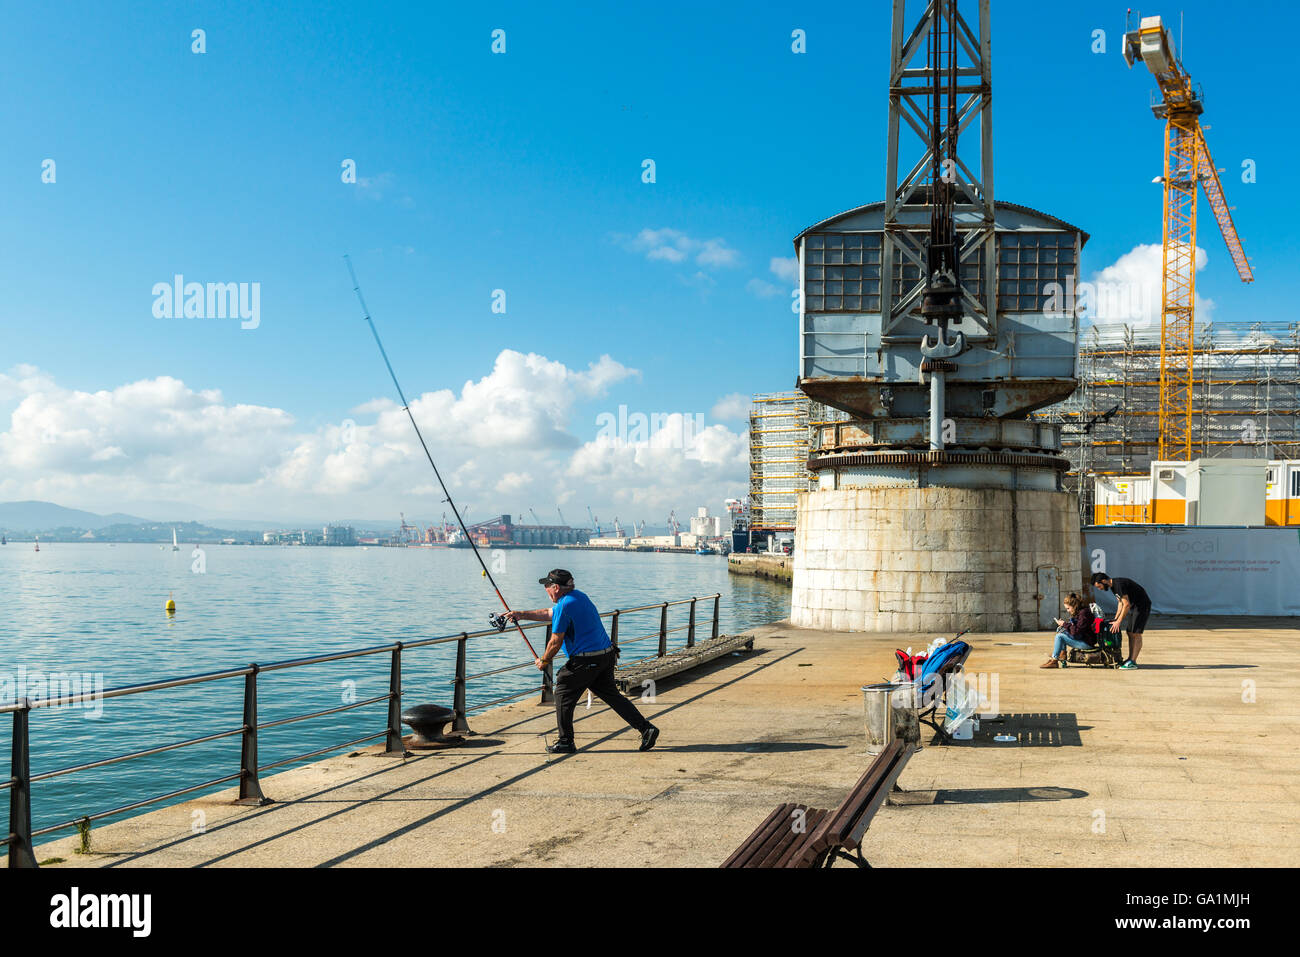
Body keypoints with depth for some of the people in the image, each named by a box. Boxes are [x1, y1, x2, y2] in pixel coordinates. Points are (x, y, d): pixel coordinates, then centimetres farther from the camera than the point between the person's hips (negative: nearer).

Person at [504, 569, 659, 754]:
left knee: (563, 695, 6)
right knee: (612, 695, 14)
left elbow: (555, 642, -10)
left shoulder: (564, 606, -14)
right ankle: (646, 728, 8)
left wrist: (543, 661, 7)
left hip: (586, 660, -9)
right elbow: (548, 613, 29)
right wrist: (520, 615, 31)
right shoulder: (578, 596, 15)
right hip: (607, 655, 9)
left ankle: (565, 742, 12)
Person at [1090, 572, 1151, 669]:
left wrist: (1118, 622, -22)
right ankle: (1130, 659, 12)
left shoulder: (1119, 584, -22)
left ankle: (1133, 662, -15)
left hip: (1143, 605, -10)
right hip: (1135, 606, 10)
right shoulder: (1113, 587, 9)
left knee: (1136, 634, -13)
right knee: (1130, 633, 9)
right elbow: (1121, 603, 17)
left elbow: (1126, 605, -25)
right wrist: (1115, 619, 13)